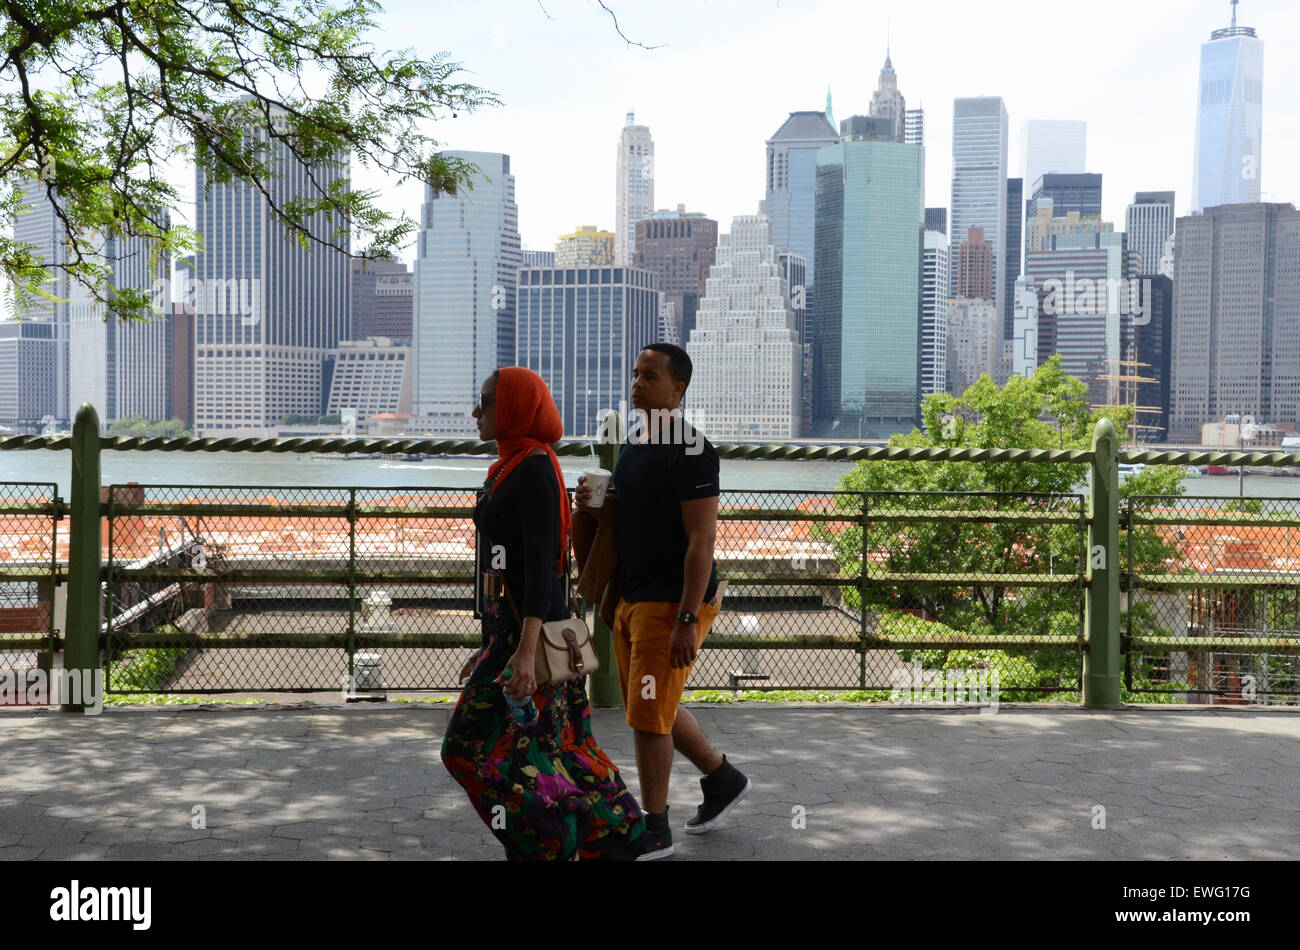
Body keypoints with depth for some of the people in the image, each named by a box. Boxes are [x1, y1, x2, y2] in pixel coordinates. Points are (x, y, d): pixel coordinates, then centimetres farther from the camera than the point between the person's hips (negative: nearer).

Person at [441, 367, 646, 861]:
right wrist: (492, 645, 23)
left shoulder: (536, 467, -14)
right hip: (509, 629, 10)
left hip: (530, 630, -10)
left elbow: (541, 562, -21)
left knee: (479, 745, -5)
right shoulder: (513, 471, 15)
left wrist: (525, 651, -27)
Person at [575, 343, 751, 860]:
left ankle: (654, 830, 11)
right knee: (655, 709, 17)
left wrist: (687, 619, -24)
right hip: (632, 598, 9)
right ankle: (723, 779, 36)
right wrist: (593, 501, 3)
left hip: (672, 603, -9)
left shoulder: (691, 451, -16)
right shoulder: (633, 446, 12)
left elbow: (701, 540, -20)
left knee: (649, 713, -4)